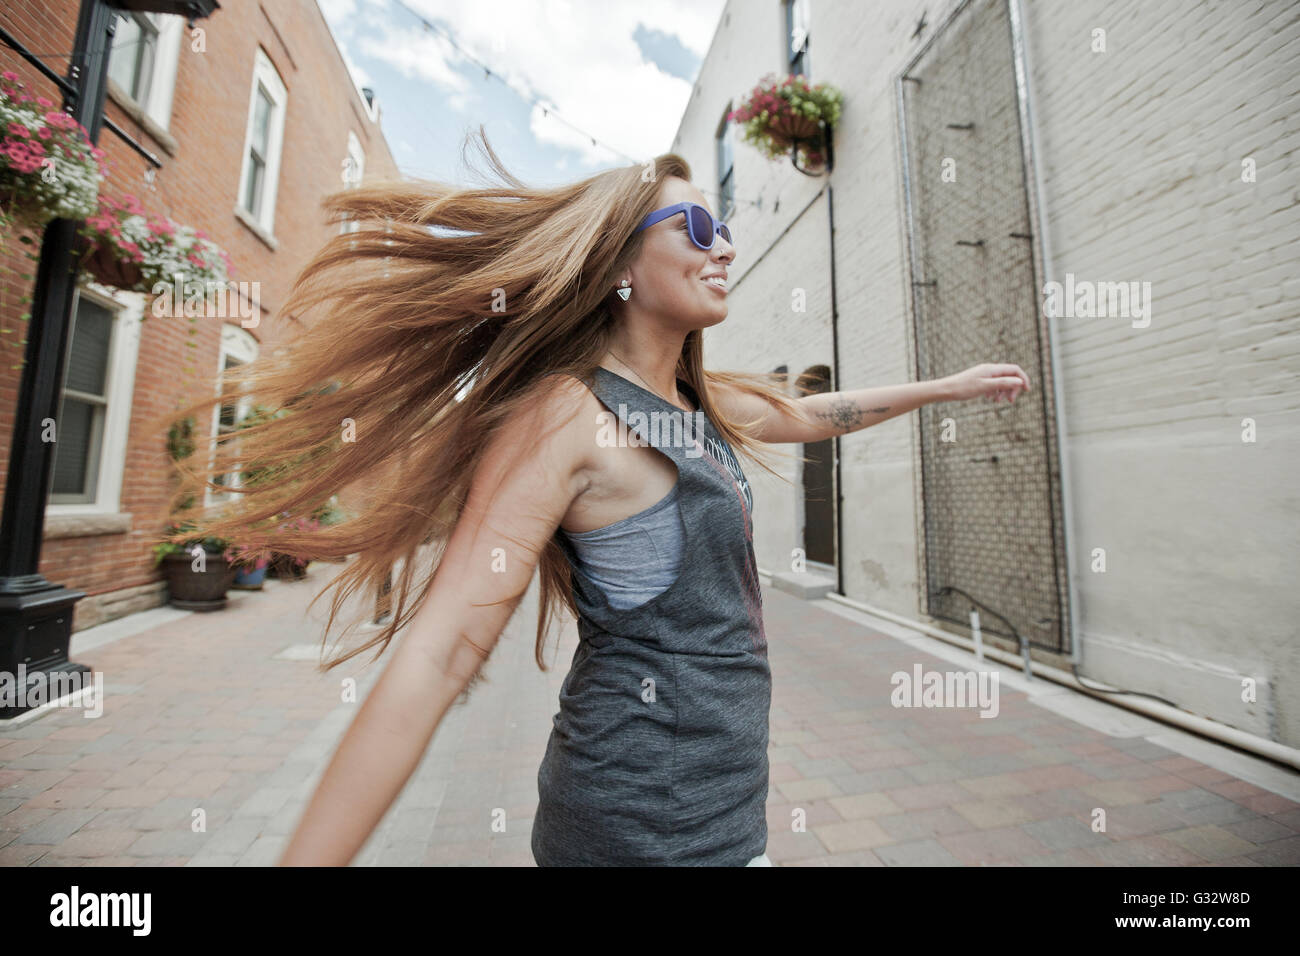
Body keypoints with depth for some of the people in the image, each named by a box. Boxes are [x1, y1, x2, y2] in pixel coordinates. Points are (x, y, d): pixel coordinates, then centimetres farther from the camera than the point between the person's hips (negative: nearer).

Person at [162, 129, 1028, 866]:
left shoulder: (703, 405, 3)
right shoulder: (566, 414, -22)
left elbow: (820, 413, 18)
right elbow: (438, 656, -26)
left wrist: (950, 386, 28)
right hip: (651, 820, -8)